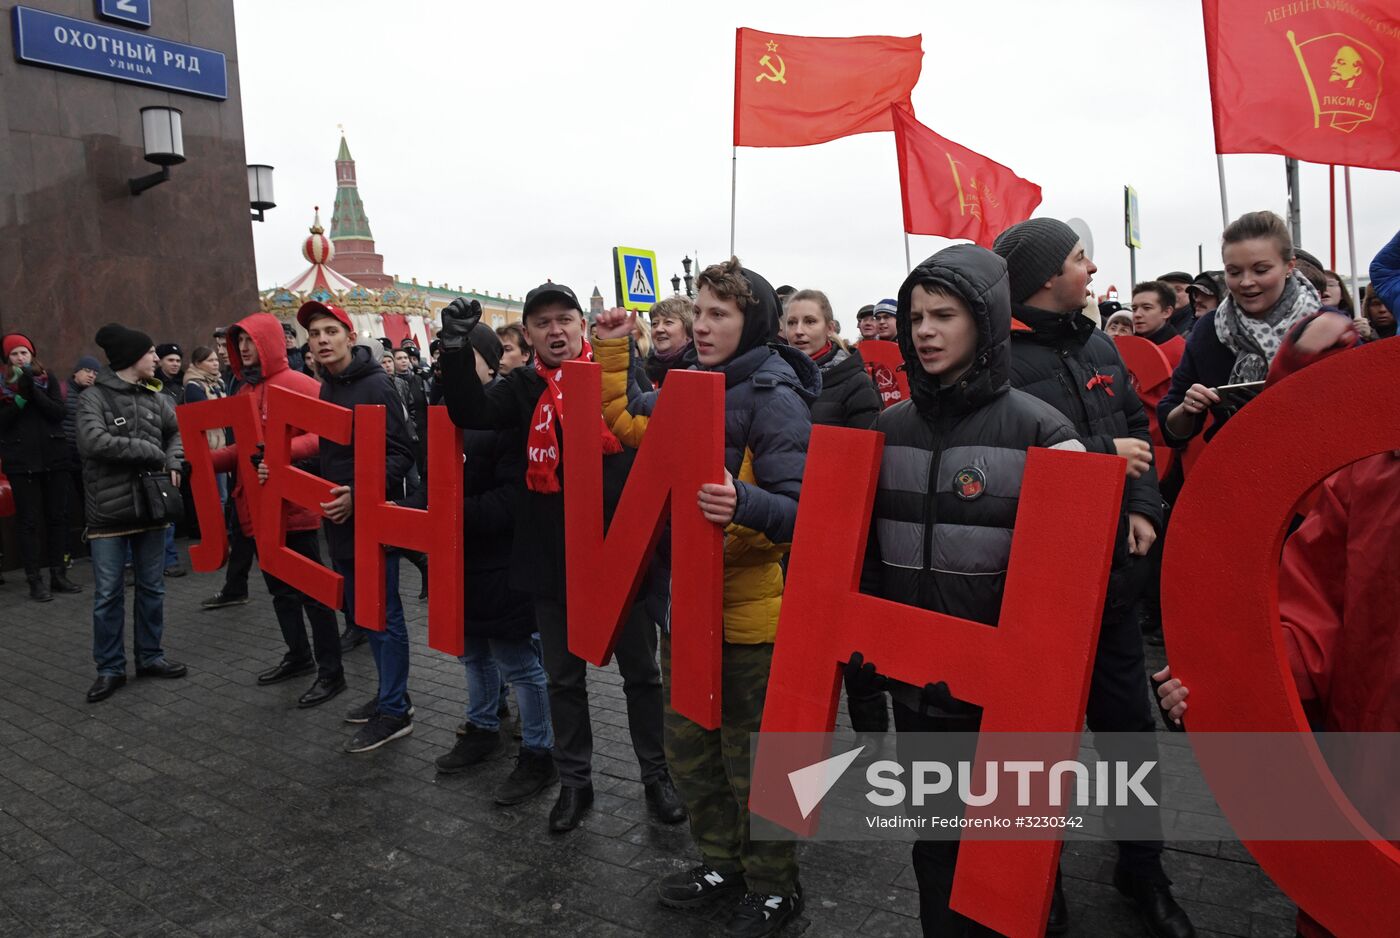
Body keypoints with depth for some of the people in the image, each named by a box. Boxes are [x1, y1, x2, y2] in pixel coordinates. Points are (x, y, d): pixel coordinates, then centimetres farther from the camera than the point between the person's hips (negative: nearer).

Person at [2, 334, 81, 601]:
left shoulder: (48, 378, 7)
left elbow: (58, 411, -4)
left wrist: (33, 389, -15)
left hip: (53, 458, 2)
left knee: (57, 516, 7)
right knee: (28, 520, 0)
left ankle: (57, 574, 17)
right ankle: (35, 580, 3)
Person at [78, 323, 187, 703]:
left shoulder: (155, 397, 6)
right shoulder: (93, 397, -8)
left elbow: (178, 431, 21)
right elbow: (92, 441, -23)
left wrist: (172, 463, 2)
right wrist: (151, 451, -17)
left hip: (151, 505, 5)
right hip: (108, 510, -5)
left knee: (152, 588, 13)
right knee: (108, 594, 3)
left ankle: (150, 657, 26)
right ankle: (110, 668, 15)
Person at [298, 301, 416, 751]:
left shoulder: (376, 385, -13)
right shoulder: (324, 388, 12)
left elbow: (401, 454, -18)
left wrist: (360, 494, -26)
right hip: (339, 519, 9)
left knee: (384, 614, -1)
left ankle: (394, 711, 10)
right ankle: (390, 693, 30)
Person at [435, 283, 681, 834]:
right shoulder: (523, 388, 3)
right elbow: (469, 412, -14)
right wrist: (456, 345, -25)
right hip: (551, 558, 2)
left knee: (641, 670, 12)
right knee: (564, 677, 16)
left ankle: (656, 773, 31)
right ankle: (574, 781, 34)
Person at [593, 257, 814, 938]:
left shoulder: (775, 399, -16)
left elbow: (798, 510, -22)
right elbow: (625, 421, 23)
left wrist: (742, 503, -41)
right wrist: (612, 350, 16)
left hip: (746, 608, -8)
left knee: (752, 757, 6)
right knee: (688, 746, 20)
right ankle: (722, 862, 41)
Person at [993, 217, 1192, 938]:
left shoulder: (1098, 346, 9)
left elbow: (1137, 427, 16)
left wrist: (1143, 506, 1)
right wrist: (1101, 455, -18)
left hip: (1111, 563, 7)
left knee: (1127, 720, 16)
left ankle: (1142, 870, 37)